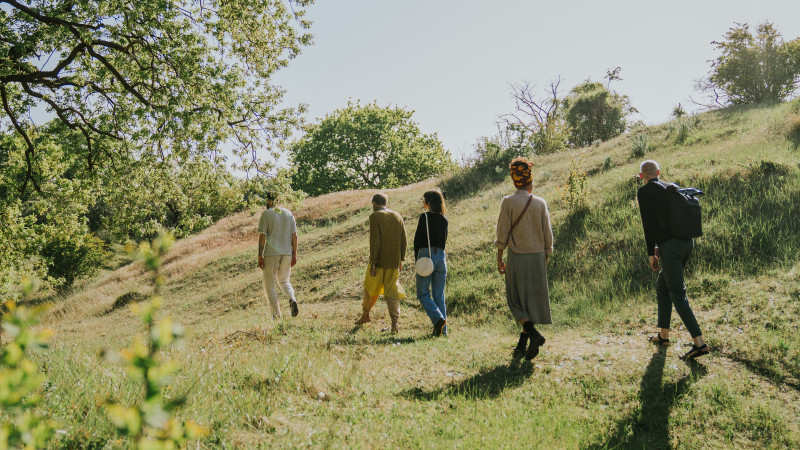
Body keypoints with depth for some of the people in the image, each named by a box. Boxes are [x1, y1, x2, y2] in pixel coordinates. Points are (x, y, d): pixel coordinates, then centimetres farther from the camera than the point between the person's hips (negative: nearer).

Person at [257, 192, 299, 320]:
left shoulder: (266, 214, -3)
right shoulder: (288, 213, 9)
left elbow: (262, 236, -8)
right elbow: (294, 235, 6)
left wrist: (260, 256, -5)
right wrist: (294, 254, 10)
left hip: (271, 253, -4)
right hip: (287, 253, 4)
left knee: (269, 285, 6)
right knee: (284, 280, 22)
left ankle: (276, 315, 0)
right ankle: (292, 299, -7)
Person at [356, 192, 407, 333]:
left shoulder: (375, 216, -8)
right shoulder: (397, 216, 8)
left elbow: (375, 241, -16)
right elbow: (404, 241, 7)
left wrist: (373, 262, -14)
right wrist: (401, 260, 15)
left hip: (379, 261, -4)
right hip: (394, 262, 4)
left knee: (370, 289, 15)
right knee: (391, 291, 6)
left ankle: (365, 315, 30)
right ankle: (395, 321, -8)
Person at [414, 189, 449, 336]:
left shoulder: (425, 217, -9)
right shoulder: (444, 219, 9)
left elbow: (418, 239, -7)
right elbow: (444, 240, 14)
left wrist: (417, 257, 4)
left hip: (426, 255, -6)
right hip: (441, 256, 6)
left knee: (423, 293, 4)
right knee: (439, 294, 10)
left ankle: (438, 318, -16)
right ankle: (442, 329, 10)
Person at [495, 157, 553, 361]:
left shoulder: (508, 202, -6)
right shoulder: (541, 203, 2)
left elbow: (503, 233, -6)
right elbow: (548, 235, 5)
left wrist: (499, 259, 3)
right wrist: (545, 258, 15)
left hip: (517, 257, -3)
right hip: (537, 257, 3)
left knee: (516, 300, 6)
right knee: (533, 299, 11)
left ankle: (533, 333, -16)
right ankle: (522, 344, 16)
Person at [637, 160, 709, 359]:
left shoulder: (644, 192, -2)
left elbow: (649, 223, -7)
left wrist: (651, 253, -3)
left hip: (670, 246, -8)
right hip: (687, 242, 8)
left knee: (677, 294, -7)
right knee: (662, 286, 21)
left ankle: (700, 343, -14)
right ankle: (663, 335, 29)